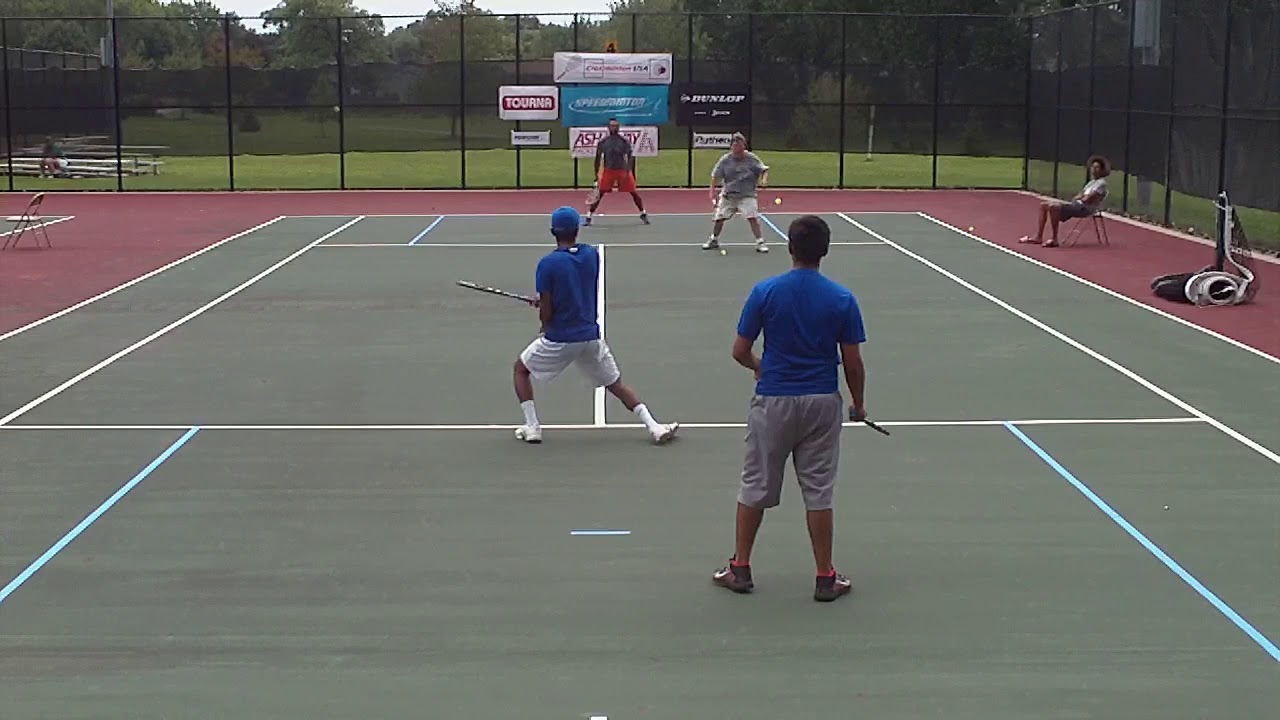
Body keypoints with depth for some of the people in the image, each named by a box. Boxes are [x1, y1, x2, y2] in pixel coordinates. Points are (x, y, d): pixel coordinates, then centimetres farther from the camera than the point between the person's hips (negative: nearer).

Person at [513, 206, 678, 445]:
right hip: (591, 336, 4)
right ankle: (654, 427, 3)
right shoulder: (592, 254, 0)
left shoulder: (548, 263, -15)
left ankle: (532, 427, 12)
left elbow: (546, 313, -11)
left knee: (521, 368, 20)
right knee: (616, 384, 16)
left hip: (559, 339, -4)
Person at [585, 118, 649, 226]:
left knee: (633, 192, 1)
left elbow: (630, 157, -11)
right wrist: (596, 174, 0)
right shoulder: (603, 142, -4)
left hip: (623, 170, 0)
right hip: (608, 171, 0)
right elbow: (598, 158, 4)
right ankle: (589, 216, -4)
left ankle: (643, 214, 17)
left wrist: (627, 172, -23)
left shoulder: (625, 141, -7)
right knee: (599, 193, -8)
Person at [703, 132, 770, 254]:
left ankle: (760, 242, -10)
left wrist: (764, 179, -22)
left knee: (753, 217, -18)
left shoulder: (751, 158, -7)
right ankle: (714, 240, 31)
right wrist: (713, 192, -6)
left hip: (747, 196, -2)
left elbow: (764, 170, -2)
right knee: (719, 218, 7)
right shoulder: (725, 160, -5)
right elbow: (715, 176, 1)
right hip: (728, 195, 2)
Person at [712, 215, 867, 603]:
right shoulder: (842, 299, -7)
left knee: (756, 487, 12)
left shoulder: (765, 292, -8)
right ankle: (825, 578, 13)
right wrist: (858, 403, 13)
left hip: (773, 401, 0)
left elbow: (740, 351, -4)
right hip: (822, 403, 0)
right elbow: (853, 363, -4)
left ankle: (740, 568, 20)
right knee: (819, 491, 8)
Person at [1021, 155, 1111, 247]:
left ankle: (1054, 240, -27)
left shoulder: (1101, 183, -7)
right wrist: (1080, 196, -2)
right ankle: (1038, 237, 0)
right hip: (1077, 205, 10)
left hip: (1085, 208, -10)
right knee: (1044, 205, 6)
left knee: (1053, 206, -30)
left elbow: (1087, 200, -16)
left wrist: (1079, 197, 3)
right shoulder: (1092, 182, 23)